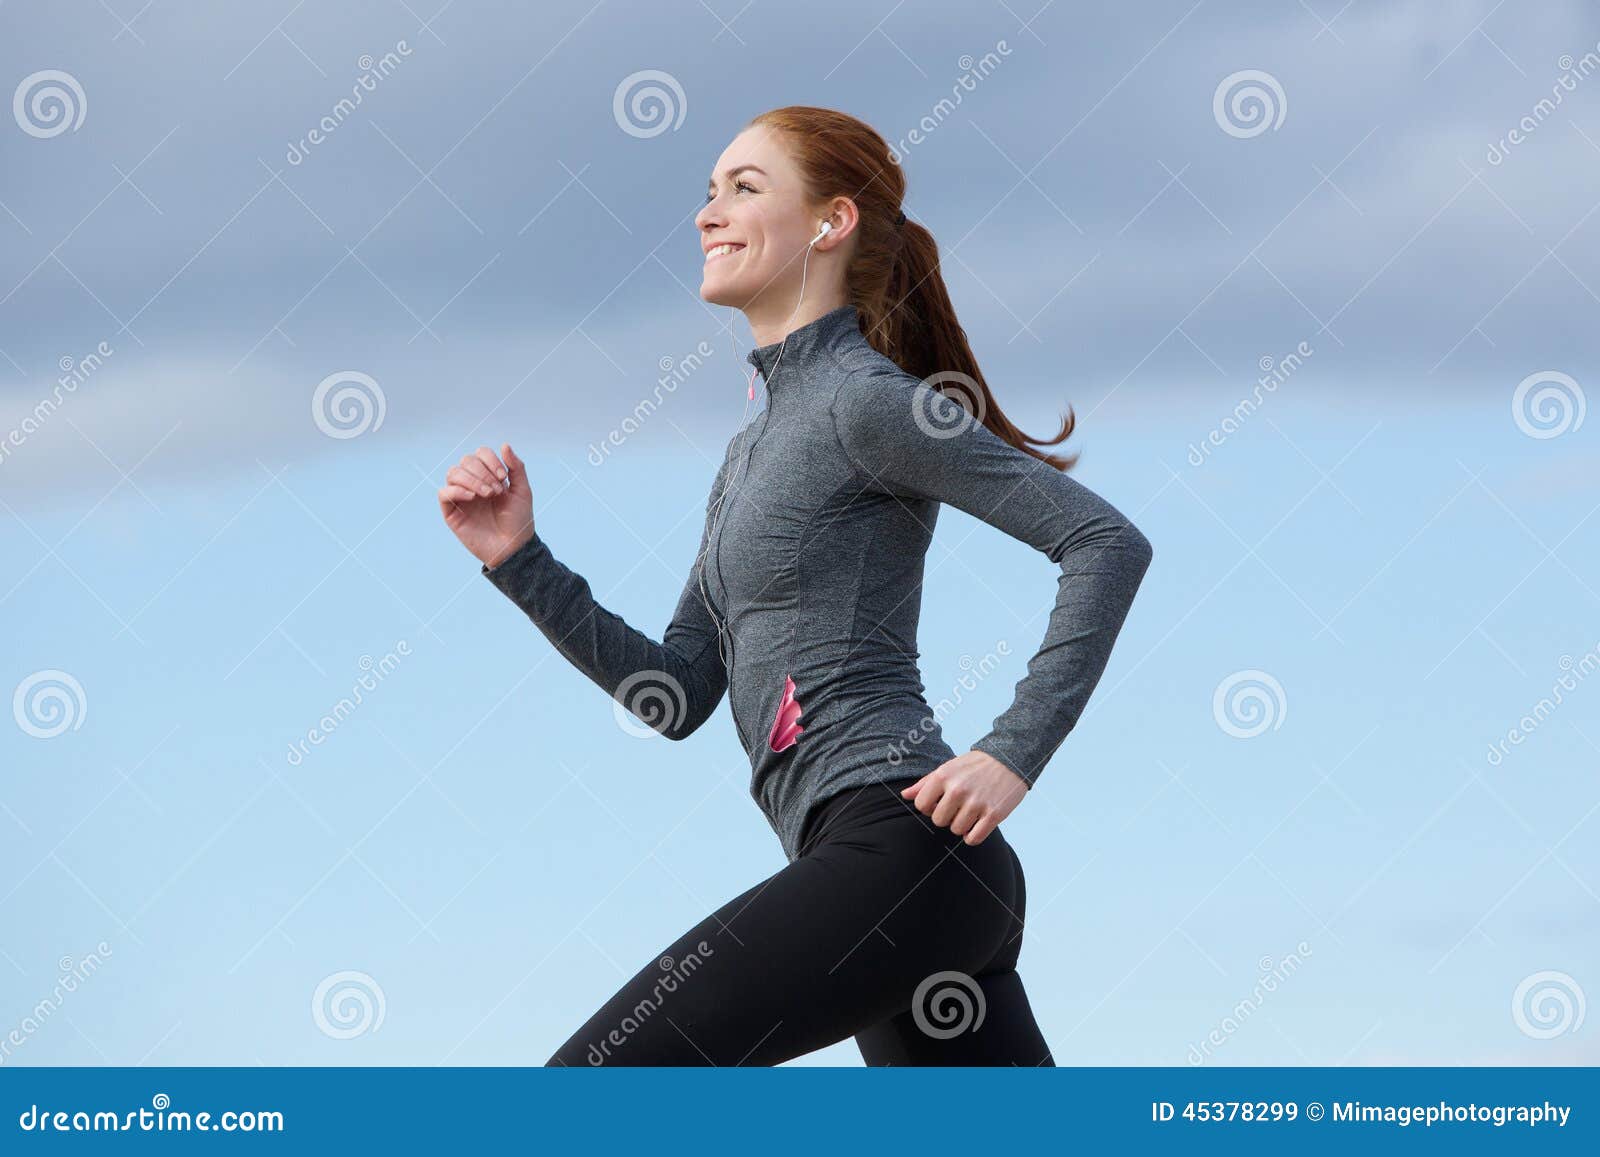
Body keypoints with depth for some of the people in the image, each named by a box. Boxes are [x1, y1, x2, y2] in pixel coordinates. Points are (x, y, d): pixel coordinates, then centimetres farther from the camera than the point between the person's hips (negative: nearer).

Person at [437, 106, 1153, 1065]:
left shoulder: (867, 399, -4)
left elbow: (1109, 543, -11)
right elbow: (679, 697, 20)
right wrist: (519, 561, 13)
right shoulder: (757, 450, 24)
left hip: (896, 839, -10)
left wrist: (1014, 754, -15)